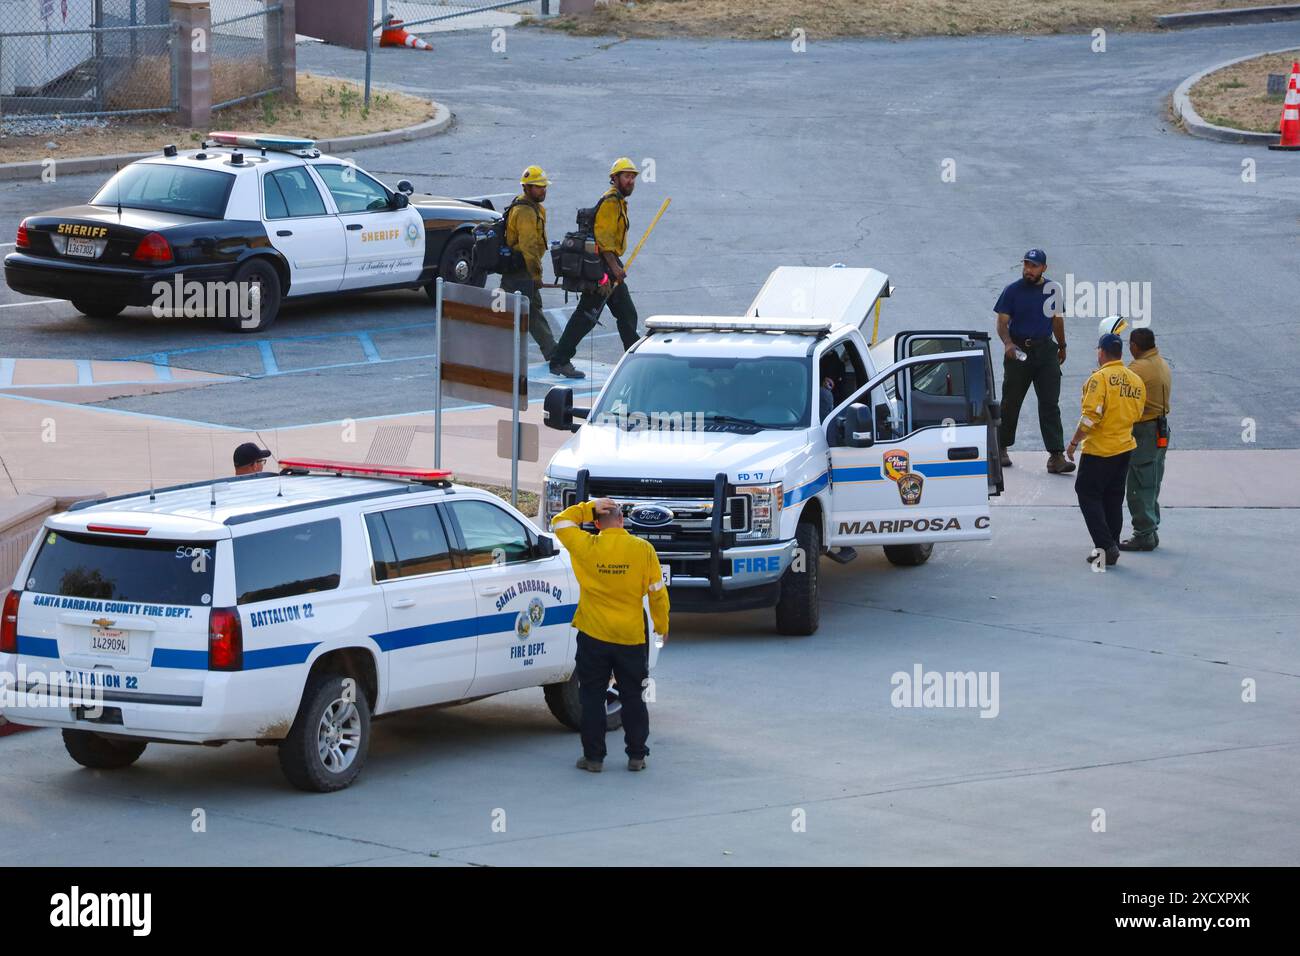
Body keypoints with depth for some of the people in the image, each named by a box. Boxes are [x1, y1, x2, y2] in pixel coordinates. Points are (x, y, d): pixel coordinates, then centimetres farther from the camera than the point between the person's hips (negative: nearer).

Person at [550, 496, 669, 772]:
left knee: (592, 697, 9)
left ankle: (594, 757, 9)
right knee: (633, 697, 12)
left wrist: (589, 508, -2)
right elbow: (657, 591, -1)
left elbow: (559, 522, 4)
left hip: (593, 635, -1)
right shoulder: (643, 549, -8)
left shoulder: (587, 547, -11)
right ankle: (636, 755, 14)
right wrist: (662, 625, 13)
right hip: (632, 636, 1)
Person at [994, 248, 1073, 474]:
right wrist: (1008, 343, -24)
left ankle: (1056, 456, -10)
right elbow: (1002, 322, -6)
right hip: (1018, 351, -2)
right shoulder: (1013, 291, -3)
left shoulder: (1052, 289, 7)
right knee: (1011, 402, 8)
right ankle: (1001, 448, 24)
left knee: (1050, 404, -5)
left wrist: (1062, 346, 24)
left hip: (1045, 350, 2)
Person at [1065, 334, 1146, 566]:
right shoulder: (1135, 380, 6)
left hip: (1099, 450, -7)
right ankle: (1111, 549, 17)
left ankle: (1105, 545, -9)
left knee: (1088, 495, 2)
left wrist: (1074, 443, -12)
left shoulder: (1100, 378, -16)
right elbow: (1137, 414, 11)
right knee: (1113, 500, 15)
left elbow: (1090, 416, -20)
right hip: (1125, 447, 7)